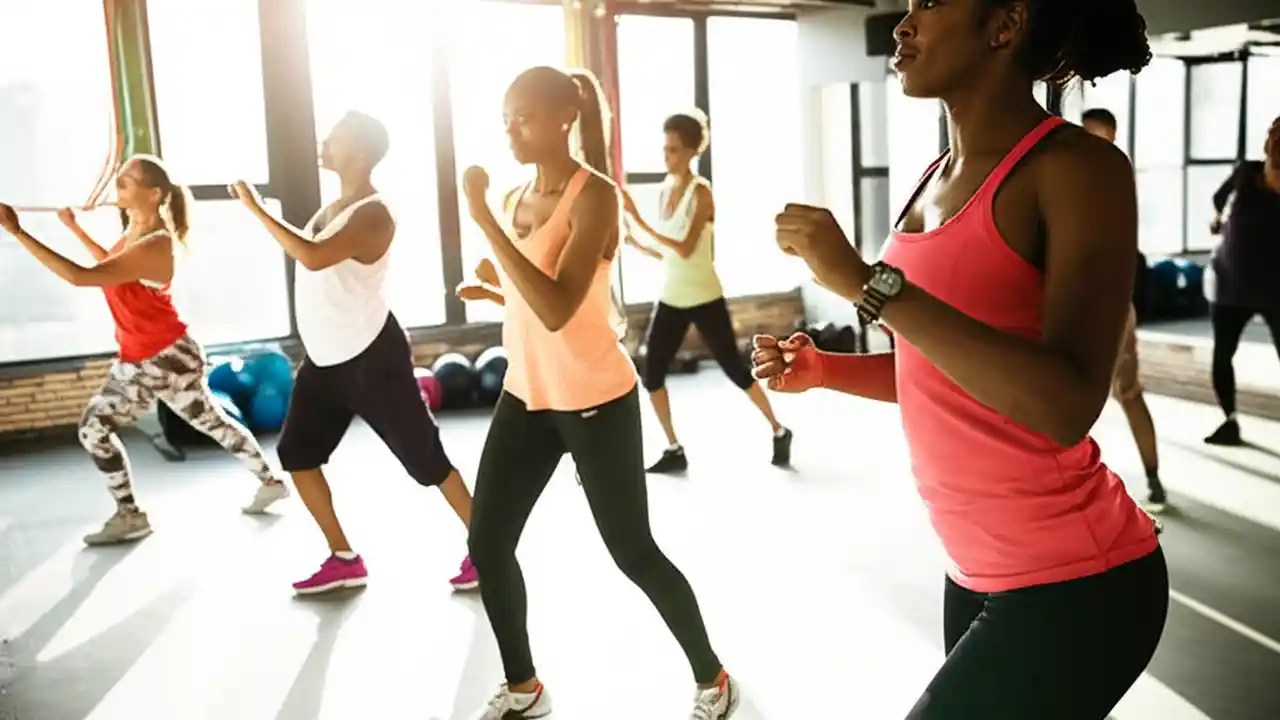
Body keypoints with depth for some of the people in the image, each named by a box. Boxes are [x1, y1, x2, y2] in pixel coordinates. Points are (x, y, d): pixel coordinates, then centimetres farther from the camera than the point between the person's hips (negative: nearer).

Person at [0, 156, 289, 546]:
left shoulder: (156, 245, -28)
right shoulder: (135, 228, 3)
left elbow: (81, 277, -37)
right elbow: (113, 267, 25)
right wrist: (74, 228, 18)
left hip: (169, 358, -10)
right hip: (135, 360, 10)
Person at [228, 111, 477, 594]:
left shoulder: (373, 214, -18)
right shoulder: (336, 205, 12)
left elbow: (312, 256, -34)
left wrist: (255, 208, -27)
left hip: (370, 356, -9)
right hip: (325, 358, 10)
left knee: (425, 457, -2)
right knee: (296, 454, 9)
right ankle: (344, 559, 19)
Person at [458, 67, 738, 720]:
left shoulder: (595, 196, -16)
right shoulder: (513, 198, 7)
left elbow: (557, 309, -29)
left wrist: (484, 220, -29)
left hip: (595, 401, -7)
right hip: (526, 396, 7)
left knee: (633, 553, 3)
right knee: (487, 545, 7)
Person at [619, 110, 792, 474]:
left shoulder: (701, 191, -12)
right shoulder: (665, 191, 8)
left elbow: (685, 249, -23)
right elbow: (667, 253, 12)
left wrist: (640, 222, -26)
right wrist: (636, 244, -3)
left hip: (705, 299, -6)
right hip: (671, 299, 6)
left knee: (735, 369, 3)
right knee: (651, 375, 1)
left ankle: (778, 431, 24)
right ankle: (674, 450, 15)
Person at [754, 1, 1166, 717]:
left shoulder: (1078, 166, -15)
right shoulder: (938, 176, 7)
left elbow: (1067, 404, -28)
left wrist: (868, 281, -29)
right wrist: (823, 368, 1)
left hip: (1072, 584, -8)